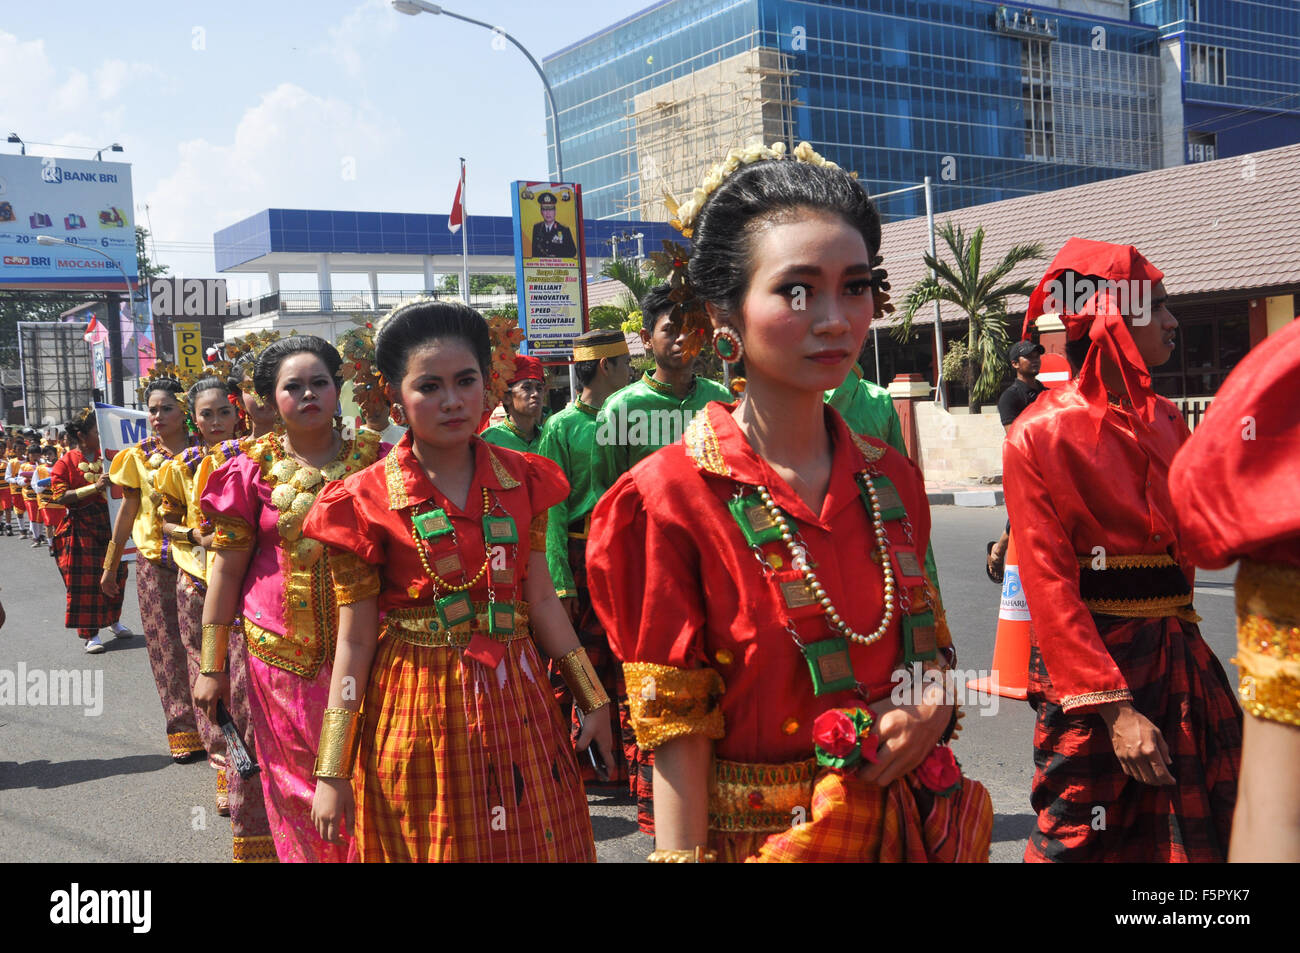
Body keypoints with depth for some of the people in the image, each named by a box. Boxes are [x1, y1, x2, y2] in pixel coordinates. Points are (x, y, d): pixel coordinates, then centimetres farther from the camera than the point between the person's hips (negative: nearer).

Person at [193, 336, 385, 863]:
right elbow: (227, 567, 3)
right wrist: (212, 666, 2)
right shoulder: (254, 470, 1)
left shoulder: (373, 460, 3)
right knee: (297, 786, 10)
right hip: (283, 656, 0)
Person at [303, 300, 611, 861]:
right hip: (418, 708, -3)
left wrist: (593, 699, 8)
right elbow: (354, 640, -7)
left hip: (517, 704, 3)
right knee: (436, 842, 8)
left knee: (534, 842, 11)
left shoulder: (521, 480, 2)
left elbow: (540, 600, 8)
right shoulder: (366, 502, -8)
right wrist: (332, 772, -8)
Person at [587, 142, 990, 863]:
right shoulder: (672, 499, -17)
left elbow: (931, 644, 10)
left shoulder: (891, 479, -1)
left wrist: (933, 702, -10)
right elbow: (677, 736, -16)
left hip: (905, 824, 5)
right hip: (757, 835, -5)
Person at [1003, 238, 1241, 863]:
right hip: (1086, 656, -7)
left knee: (1206, 831, 14)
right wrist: (1113, 708, -19)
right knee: (1081, 837, 3)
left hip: (1178, 653, 7)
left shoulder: (1165, 421, 9)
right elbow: (1050, 586, -16)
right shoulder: (1039, 435, -12)